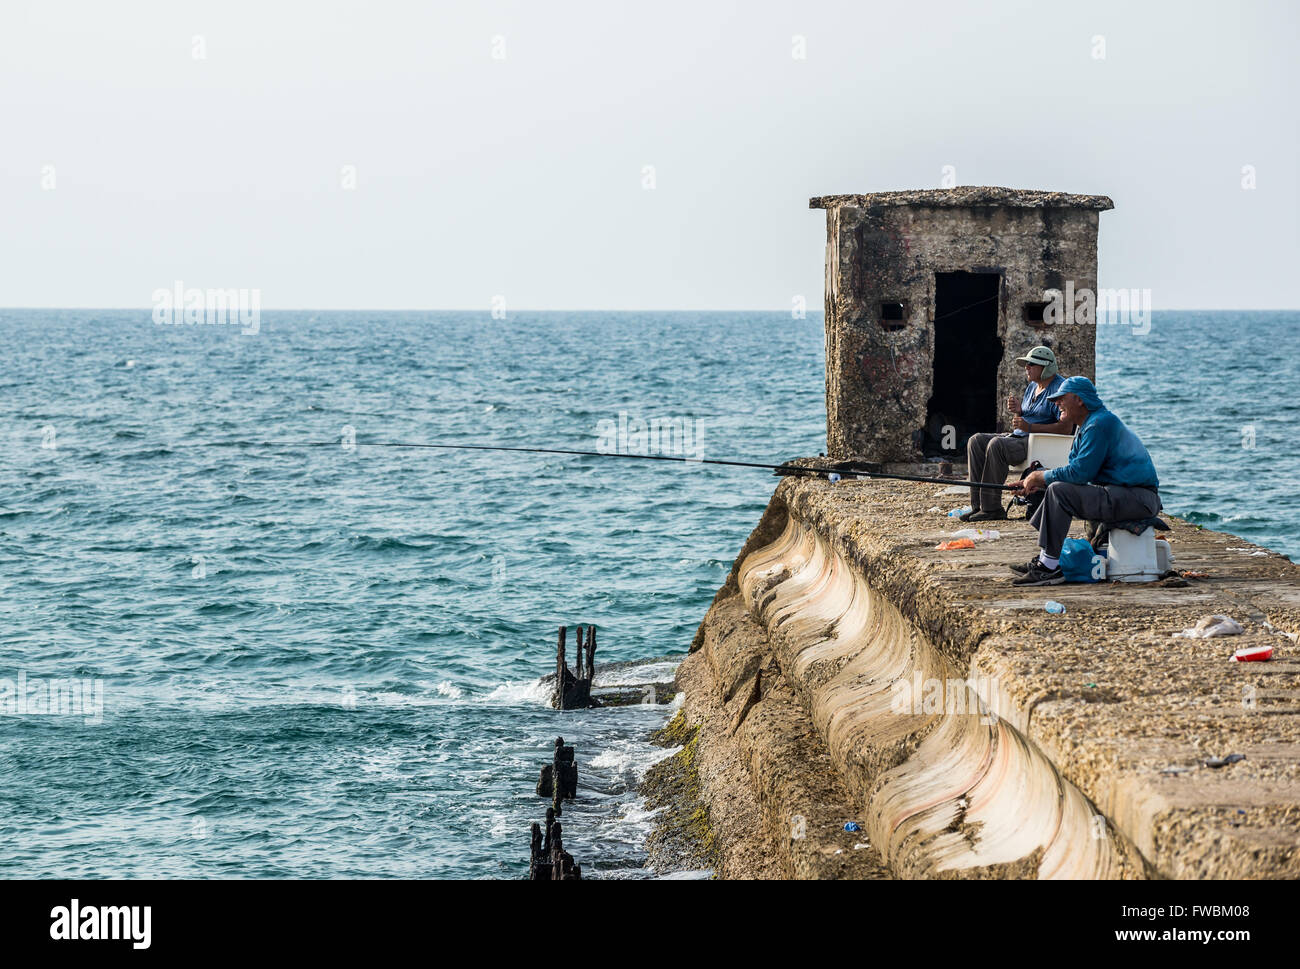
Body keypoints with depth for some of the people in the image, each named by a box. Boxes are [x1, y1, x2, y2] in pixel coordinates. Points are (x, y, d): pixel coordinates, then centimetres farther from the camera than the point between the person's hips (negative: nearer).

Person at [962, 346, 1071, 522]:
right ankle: (978, 505, -14)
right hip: (1019, 438, 10)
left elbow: (1066, 428, -20)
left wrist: (1030, 427, -25)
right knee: (976, 441, -6)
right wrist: (1017, 411, 1)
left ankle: (991, 509, -29)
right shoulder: (1032, 387, 19)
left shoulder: (1060, 388, -10)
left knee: (996, 445, -32)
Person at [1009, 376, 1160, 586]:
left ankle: (1050, 568, -19)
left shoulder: (1100, 423, -16)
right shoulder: (1087, 425, 18)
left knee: (1059, 491, -20)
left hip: (1138, 499, -11)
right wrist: (1037, 482, 7)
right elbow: (1073, 468, 20)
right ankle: (1044, 559, 14)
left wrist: (1042, 477, -8)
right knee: (1056, 487, 18)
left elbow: (1081, 472, -21)